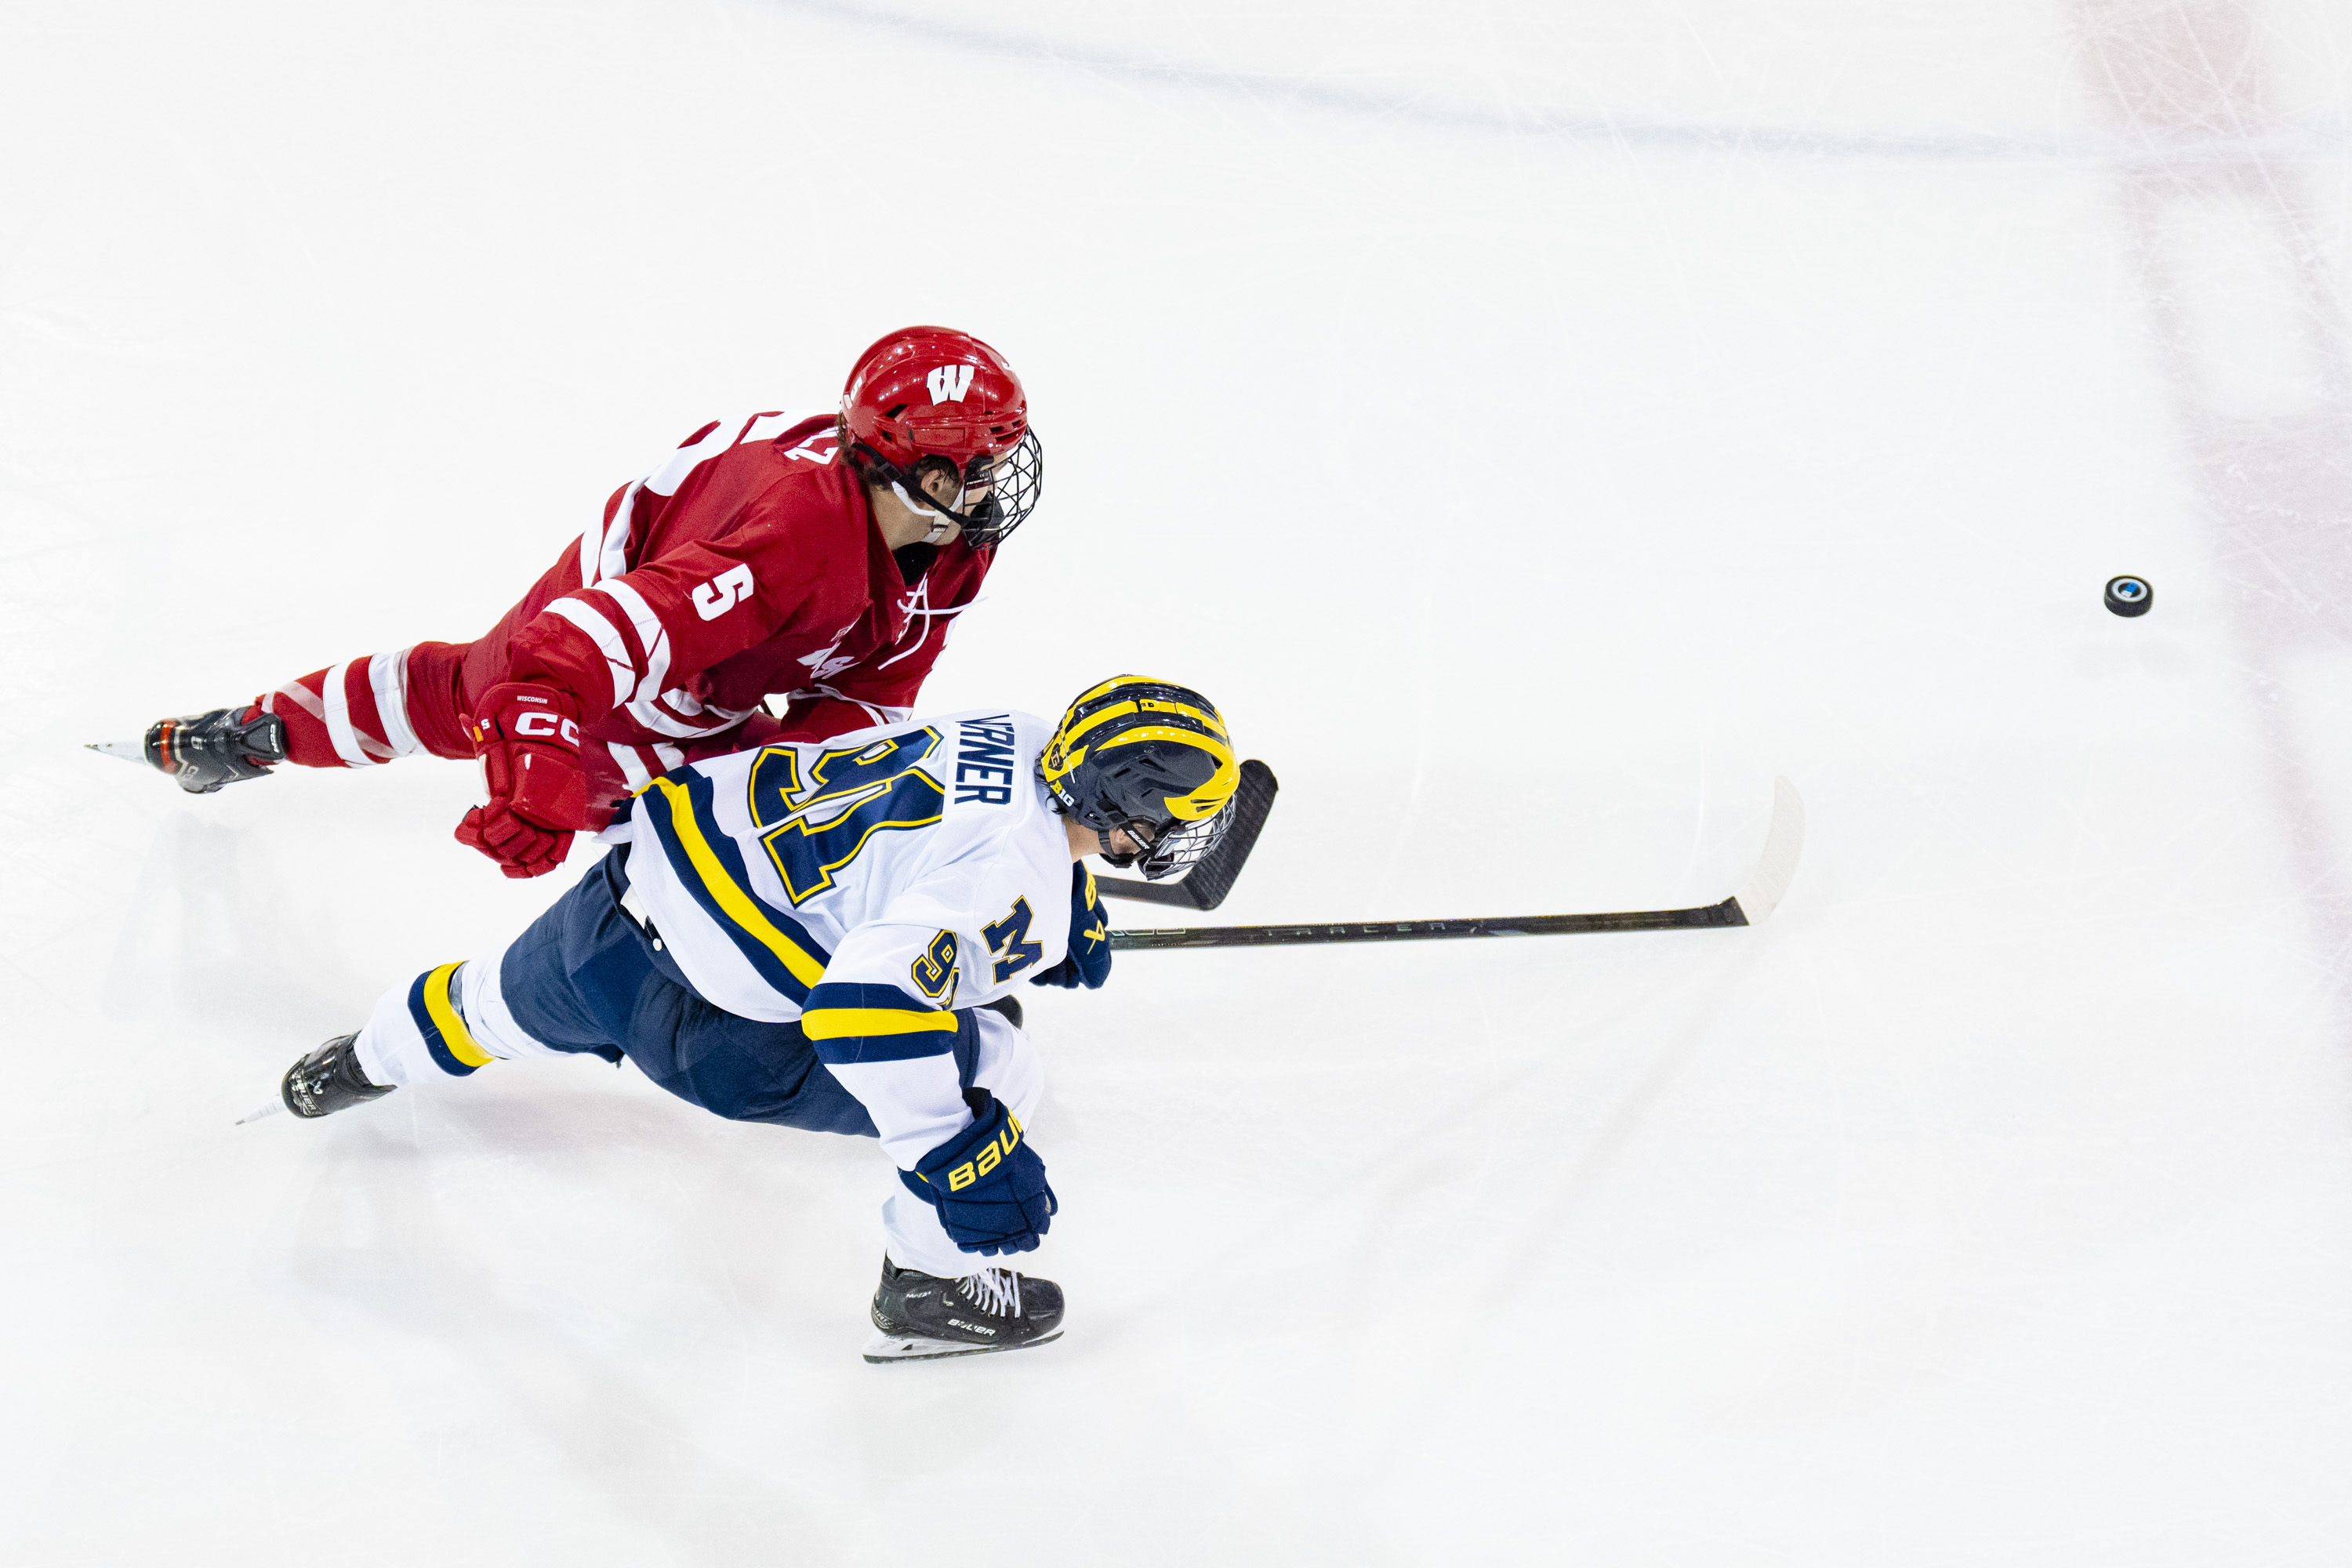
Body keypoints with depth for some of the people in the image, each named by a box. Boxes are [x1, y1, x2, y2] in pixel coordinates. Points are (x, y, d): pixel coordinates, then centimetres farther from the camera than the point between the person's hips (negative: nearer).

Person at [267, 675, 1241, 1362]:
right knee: (999, 1077, -7)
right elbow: (865, 1002, -35)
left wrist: (1068, 922, 17)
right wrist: (957, 1158, -29)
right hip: (711, 1019, -8)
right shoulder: (1013, 871, -26)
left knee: (513, 1004, 39)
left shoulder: (1019, 739, 0)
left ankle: (370, 1060, 67)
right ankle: (927, 1289, 7)